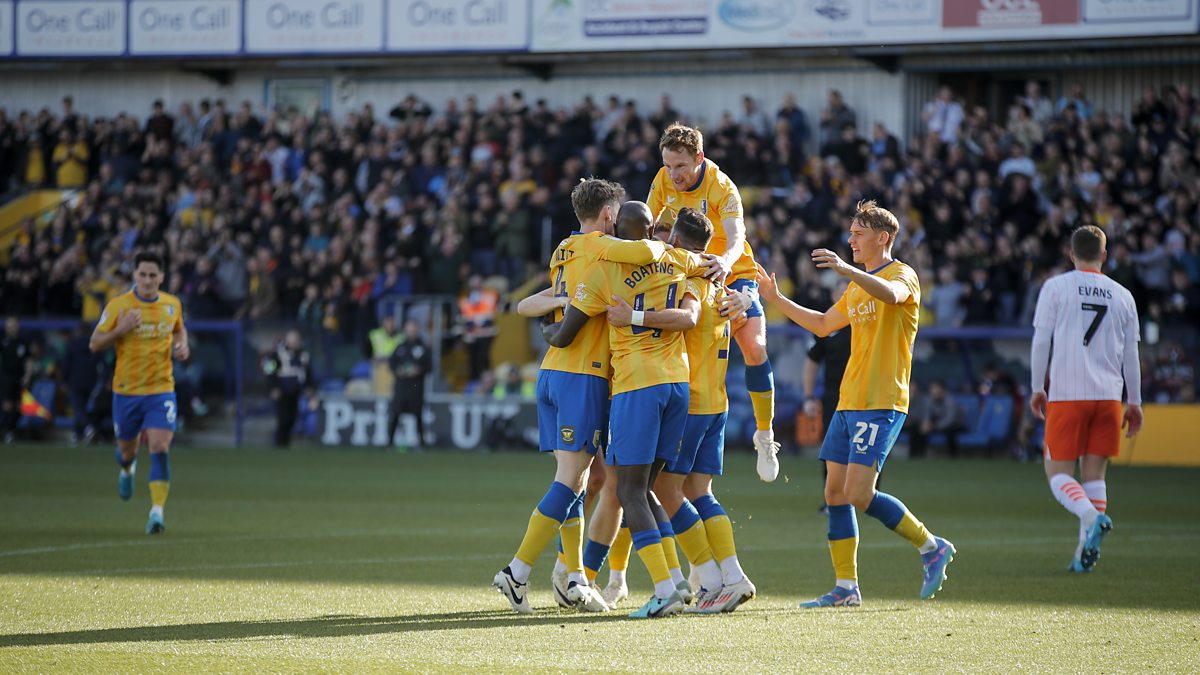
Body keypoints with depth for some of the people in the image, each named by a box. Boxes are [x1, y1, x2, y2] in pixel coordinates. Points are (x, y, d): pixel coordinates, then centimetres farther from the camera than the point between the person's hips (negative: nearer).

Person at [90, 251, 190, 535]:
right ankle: (127, 468, 53)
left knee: (160, 448, -16)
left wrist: (182, 345, 0)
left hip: (161, 388, 0)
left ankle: (157, 512, -16)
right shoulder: (118, 306, -8)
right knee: (127, 450, 14)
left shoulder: (172, 304, 1)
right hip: (126, 391, 0)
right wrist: (120, 330, -22)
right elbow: (95, 344, -5)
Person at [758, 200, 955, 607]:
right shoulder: (857, 287, 20)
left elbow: (890, 294, -32)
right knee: (835, 492, 4)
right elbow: (823, 325, 34)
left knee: (859, 495, -16)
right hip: (848, 402, 9)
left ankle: (931, 547, 0)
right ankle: (846, 589, 9)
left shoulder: (902, 275, -7)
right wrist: (777, 300, 30)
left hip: (881, 405, -9)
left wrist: (846, 270, -44)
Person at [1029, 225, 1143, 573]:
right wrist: (1134, 402, 19)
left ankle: (1091, 517, -26)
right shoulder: (1122, 295, 10)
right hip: (1108, 395, 3)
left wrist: (1037, 388, 7)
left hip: (1066, 394, -3)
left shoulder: (1055, 287, 1)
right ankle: (1087, 549, 2)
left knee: (1058, 472, 1)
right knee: (1094, 474, 8)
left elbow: (1041, 340, -2)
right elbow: (1131, 355, 13)